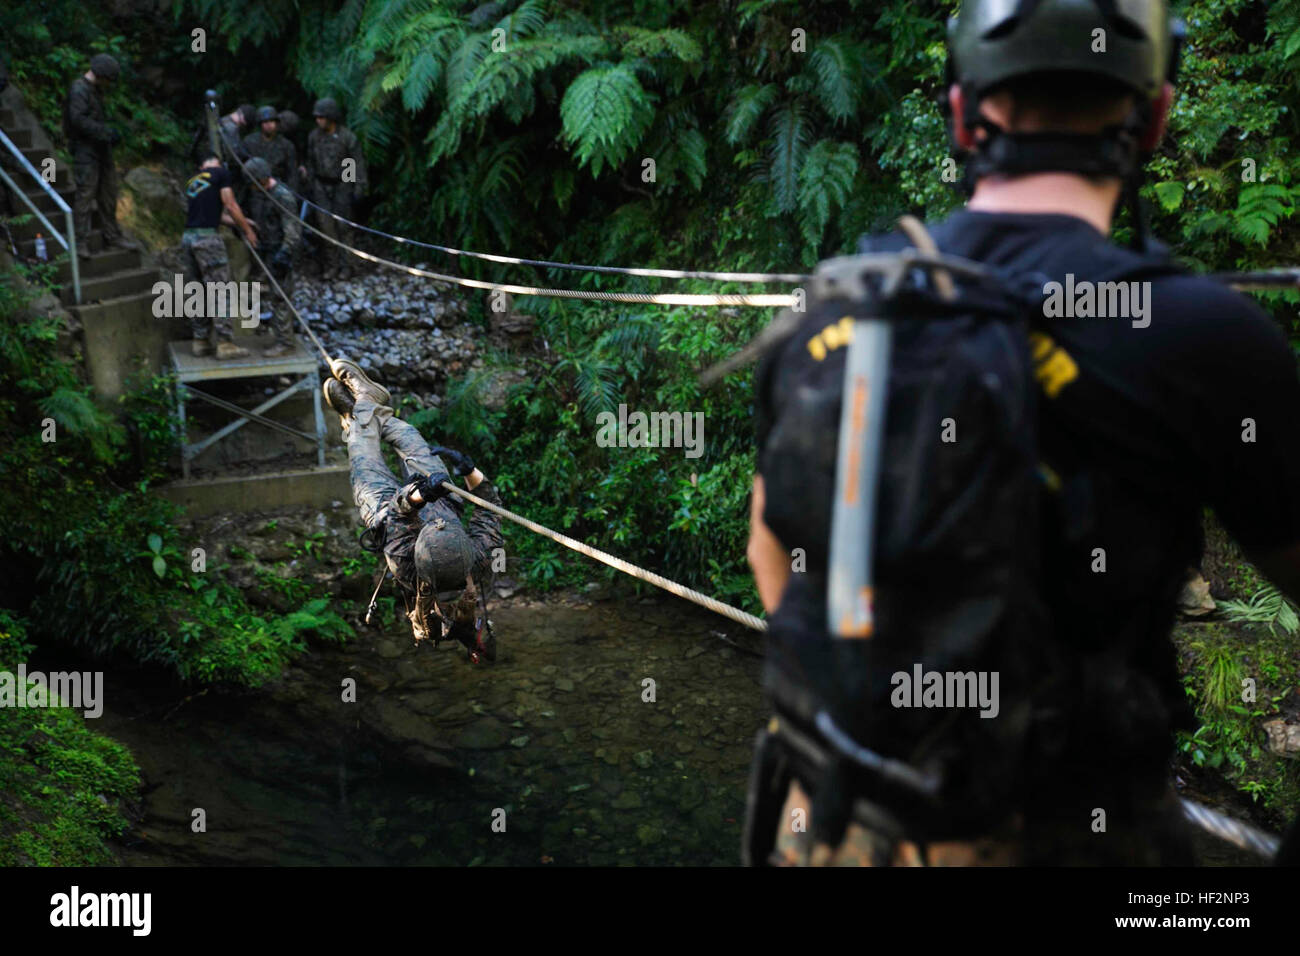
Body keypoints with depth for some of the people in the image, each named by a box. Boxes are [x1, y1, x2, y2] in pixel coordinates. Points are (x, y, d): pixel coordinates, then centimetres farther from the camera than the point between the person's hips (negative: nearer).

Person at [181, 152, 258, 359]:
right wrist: (247, 230, 5)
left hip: (188, 237, 7)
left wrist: (240, 223, 29)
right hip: (207, 237, -7)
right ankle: (225, 344, -5)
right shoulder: (220, 173, 0)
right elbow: (230, 205, -5)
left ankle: (200, 341, 16)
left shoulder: (192, 180, 21)